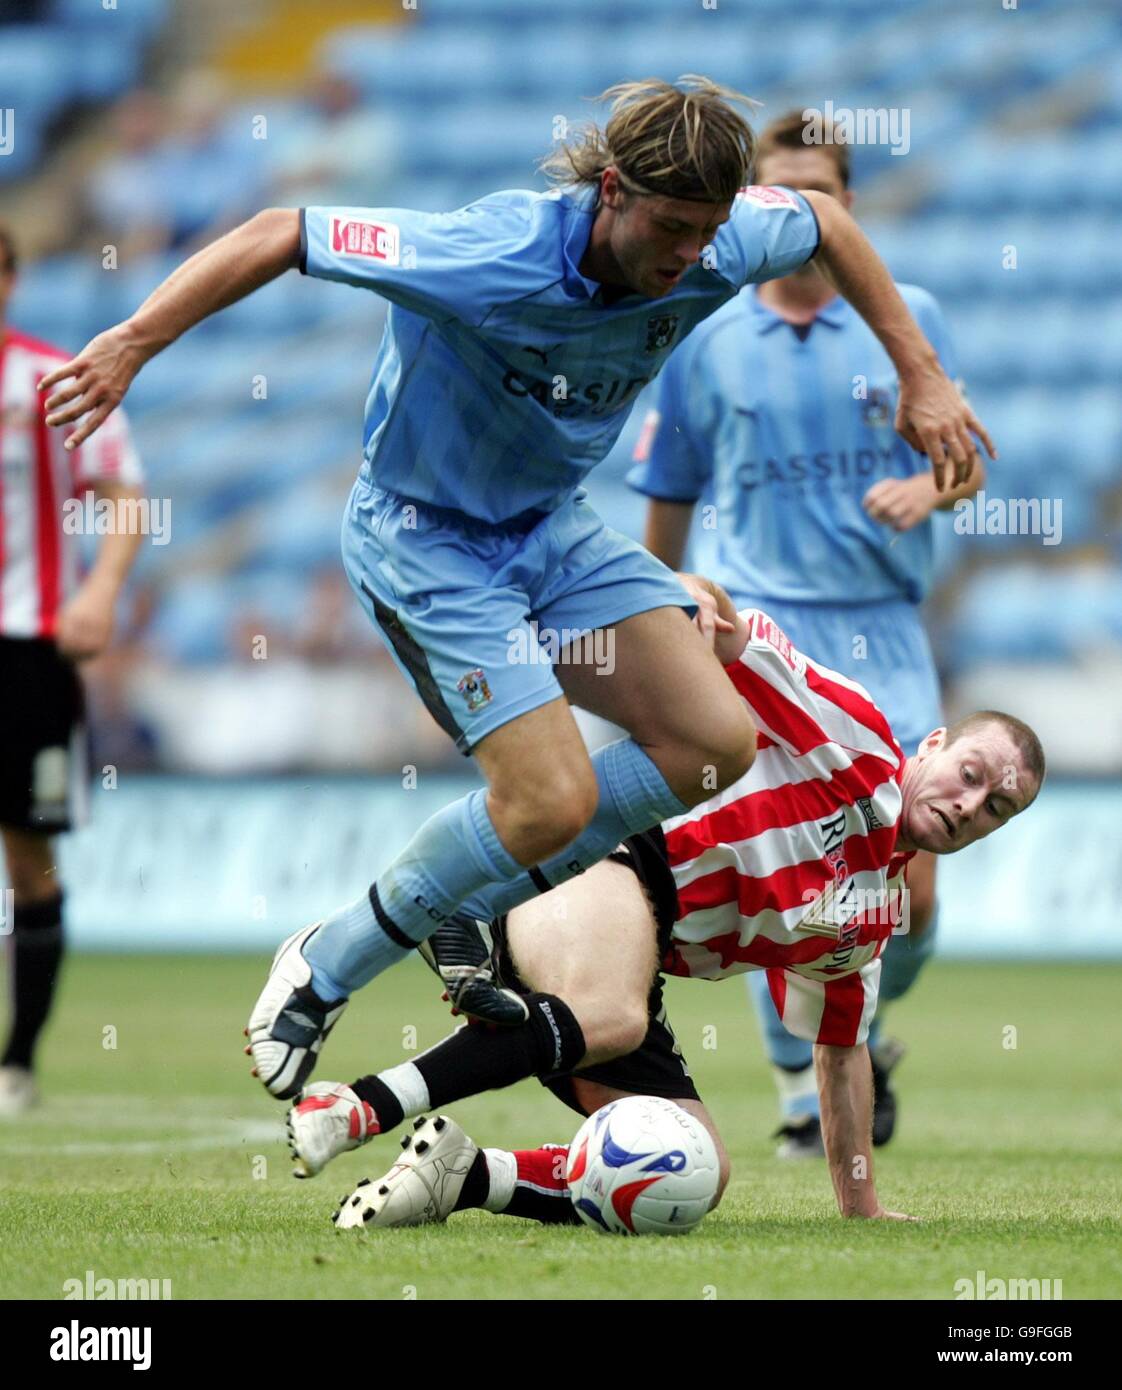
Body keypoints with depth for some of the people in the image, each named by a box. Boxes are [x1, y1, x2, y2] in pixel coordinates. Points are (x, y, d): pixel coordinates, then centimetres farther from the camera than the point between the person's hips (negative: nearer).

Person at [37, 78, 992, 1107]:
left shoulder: (717, 251, -15)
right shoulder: (490, 257, -33)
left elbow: (825, 222, 9)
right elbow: (282, 236, -27)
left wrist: (921, 374, 8)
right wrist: (134, 343, -29)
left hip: (553, 524, 7)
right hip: (424, 538, -7)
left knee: (717, 742, -8)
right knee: (555, 801, -19)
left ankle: (478, 910, 10)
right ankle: (326, 970, 2)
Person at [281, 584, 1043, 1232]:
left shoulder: (878, 912, 24)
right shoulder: (854, 736, 3)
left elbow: (840, 1048, 33)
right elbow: (734, 640, -4)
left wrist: (862, 1205, 31)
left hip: (634, 958, 8)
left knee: (699, 1174, -6)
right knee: (608, 1017, -41)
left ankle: (460, 1179, -8)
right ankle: (356, 1108, -42)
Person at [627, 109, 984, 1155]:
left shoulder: (909, 317, 5)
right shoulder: (706, 343, 5)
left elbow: (966, 460, 8)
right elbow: (668, 502, 15)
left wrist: (928, 488, -15)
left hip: (884, 628, 1)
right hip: (760, 626, -1)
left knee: (908, 892, -4)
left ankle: (865, 1036, 26)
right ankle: (802, 1096, -4)